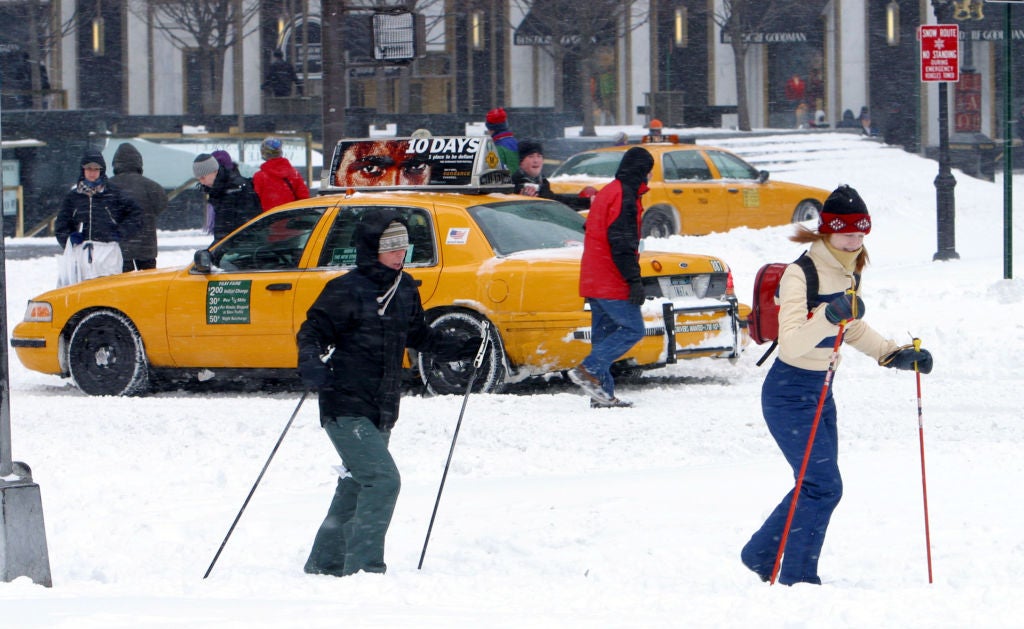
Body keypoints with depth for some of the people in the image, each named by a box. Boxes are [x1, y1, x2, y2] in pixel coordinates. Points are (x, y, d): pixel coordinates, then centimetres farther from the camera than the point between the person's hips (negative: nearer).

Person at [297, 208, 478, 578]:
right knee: (383, 479, -19)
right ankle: (363, 567, -16)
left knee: (358, 485, 16)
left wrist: (465, 347, 19)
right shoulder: (347, 291, -12)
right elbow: (313, 331, -12)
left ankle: (326, 562, 29)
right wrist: (311, 362, -32)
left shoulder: (405, 289, 10)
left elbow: (419, 336, 25)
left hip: (381, 412, 8)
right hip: (347, 409, -8)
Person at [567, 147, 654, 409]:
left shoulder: (607, 193, 19)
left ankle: (602, 393, 6)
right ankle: (589, 370, -18)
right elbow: (622, 244, -20)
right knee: (632, 329, -9)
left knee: (604, 333, 9)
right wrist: (634, 280, -21)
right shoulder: (624, 196, -13)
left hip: (594, 280, 10)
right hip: (612, 282, -10)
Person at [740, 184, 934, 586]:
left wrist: (894, 354, 10)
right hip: (790, 393, -9)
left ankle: (761, 555, 30)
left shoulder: (848, 271, 6)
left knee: (818, 486, 14)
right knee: (823, 485, -10)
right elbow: (791, 343, -30)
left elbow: (855, 331, 21)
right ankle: (797, 578, 2)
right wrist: (828, 317, -44)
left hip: (820, 392, 9)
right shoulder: (801, 274, -20)